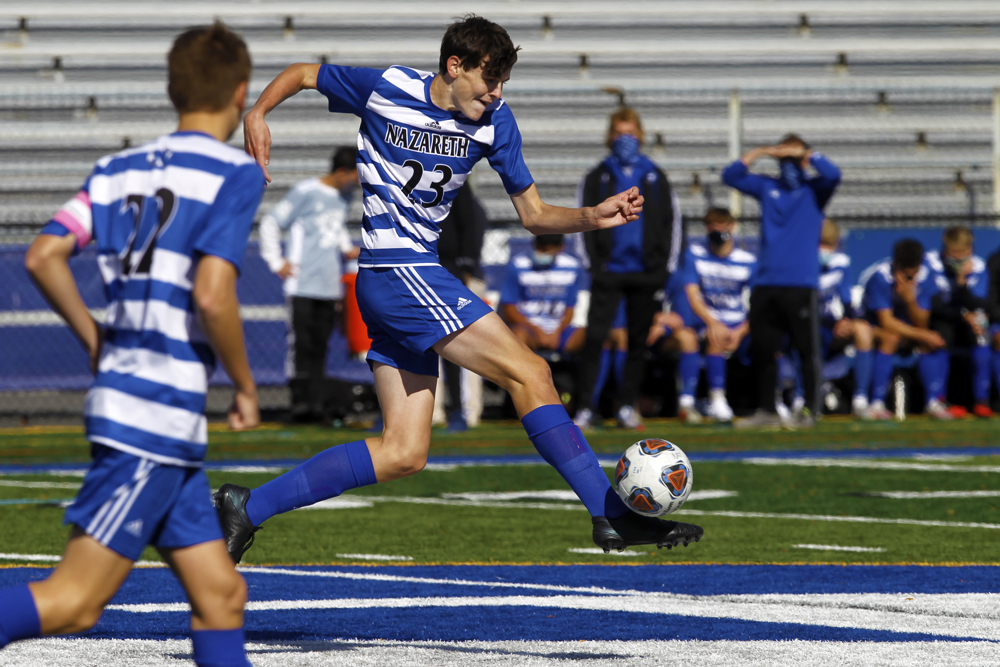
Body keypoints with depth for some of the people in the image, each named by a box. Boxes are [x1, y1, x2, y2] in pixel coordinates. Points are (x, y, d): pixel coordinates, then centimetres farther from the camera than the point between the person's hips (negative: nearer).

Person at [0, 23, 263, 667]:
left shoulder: (119, 169, 13)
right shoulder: (236, 173, -6)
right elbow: (213, 296, -17)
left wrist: (97, 341, 14)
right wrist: (246, 387, -3)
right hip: (160, 413, -8)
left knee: (221, 595, 10)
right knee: (74, 601, -12)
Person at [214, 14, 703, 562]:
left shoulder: (492, 120, 7)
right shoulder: (385, 89, -7)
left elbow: (533, 214, 10)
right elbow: (302, 75, 8)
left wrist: (593, 217, -8)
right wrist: (257, 114, -10)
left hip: (417, 279, 8)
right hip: (393, 267, -8)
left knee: (403, 454, 4)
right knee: (529, 372, -15)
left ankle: (247, 508, 9)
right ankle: (612, 516, -14)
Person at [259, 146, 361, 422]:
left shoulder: (345, 195, 15)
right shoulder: (306, 192, -6)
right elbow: (270, 224, -2)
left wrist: (347, 249, 16)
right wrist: (277, 263, -4)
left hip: (330, 285, 6)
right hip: (303, 284, -6)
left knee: (320, 345, 4)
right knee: (301, 343, -10)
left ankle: (316, 403, 4)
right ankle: (300, 402, -10)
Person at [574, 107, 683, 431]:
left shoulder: (655, 177, 9)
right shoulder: (598, 176, 7)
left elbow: (673, 221, 9)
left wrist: (665, 266, 0)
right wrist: (594, 262, -6)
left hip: (645, 273, 2)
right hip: (609, 272, -2)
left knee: (639, 341, 5)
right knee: (595, 338, -10)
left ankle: (627, 406, 11)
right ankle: (584, 407, -9)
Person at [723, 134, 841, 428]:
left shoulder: (813, 190, 5)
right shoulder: (767, 187, 15)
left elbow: (833, 175, -14)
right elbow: (730, 176, 11)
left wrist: (806, 153, -6)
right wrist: (760, 152, 2)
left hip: (801, 285, -4)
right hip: (765, 283, 4)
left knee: (807, 349, -3)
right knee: (761, 350, 6)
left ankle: (810, 411, 2)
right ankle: (767, 410, 15)